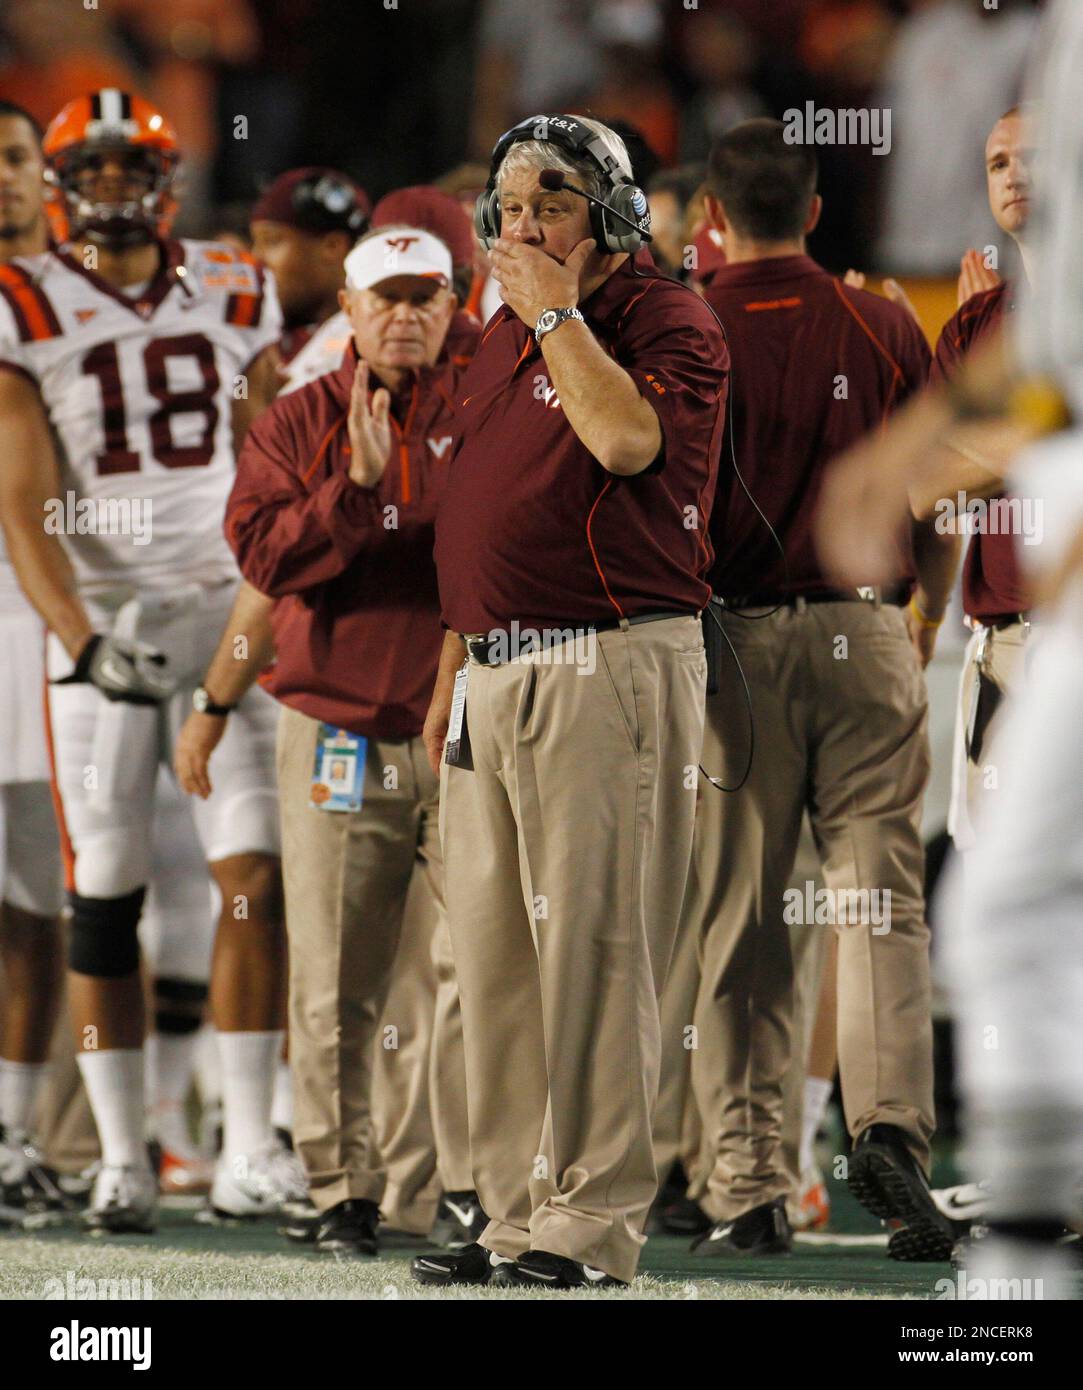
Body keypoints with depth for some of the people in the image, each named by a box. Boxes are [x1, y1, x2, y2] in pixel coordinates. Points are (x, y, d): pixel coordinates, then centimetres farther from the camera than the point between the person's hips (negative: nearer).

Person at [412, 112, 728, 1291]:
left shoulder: (667, 320, -5)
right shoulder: (504, 334, 19)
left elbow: (630, 439, -25)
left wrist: (559, 312, -13)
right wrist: (451, 674, 22)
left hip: (608, 671, -8)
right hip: (496, 676, 8)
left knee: (592, 949, -9)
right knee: (495, 957, 8)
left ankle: (589, 1226, -8)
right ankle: (517, 1216, 13)